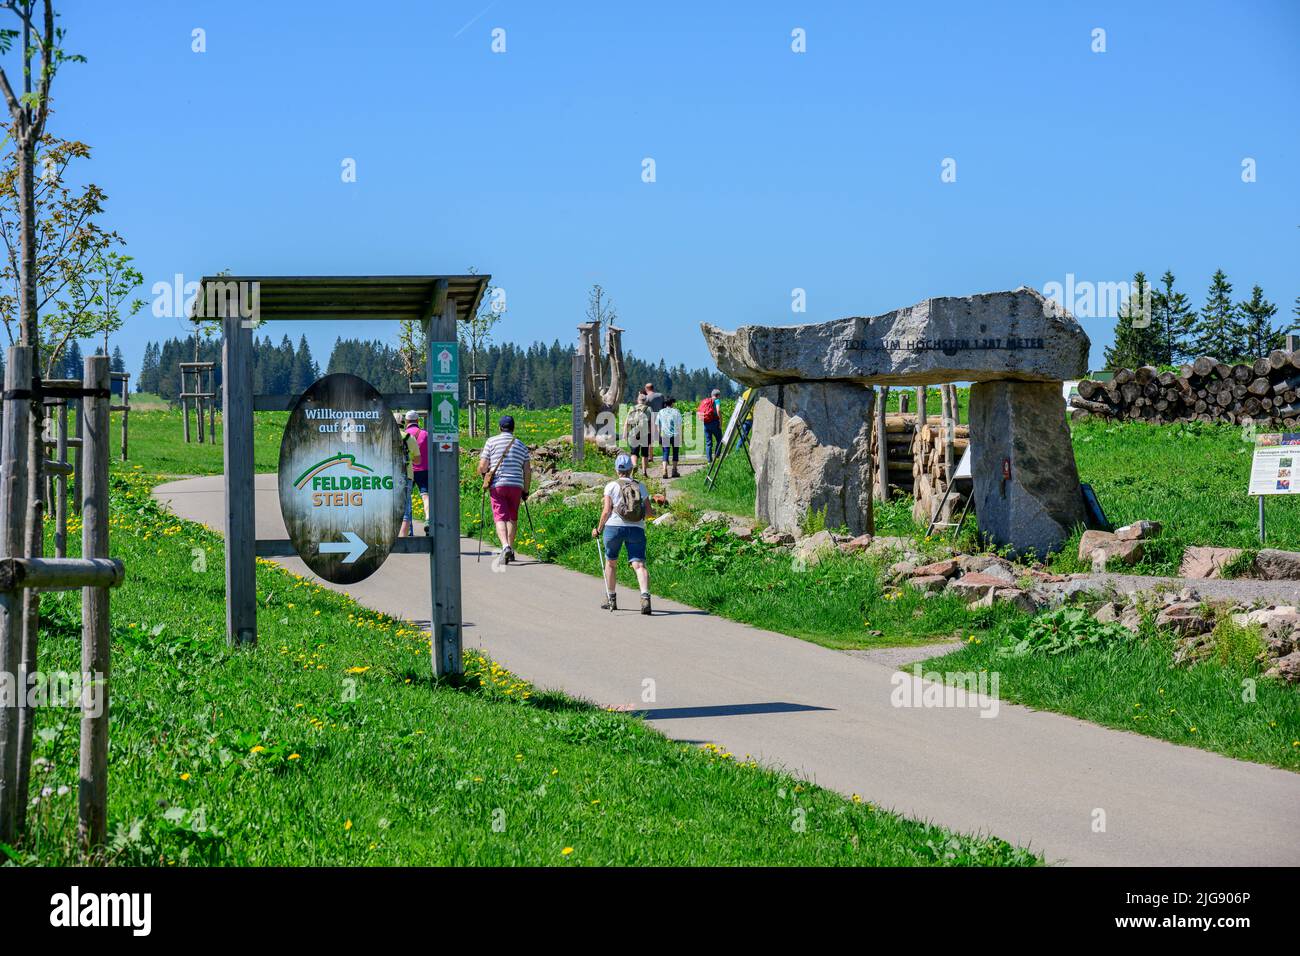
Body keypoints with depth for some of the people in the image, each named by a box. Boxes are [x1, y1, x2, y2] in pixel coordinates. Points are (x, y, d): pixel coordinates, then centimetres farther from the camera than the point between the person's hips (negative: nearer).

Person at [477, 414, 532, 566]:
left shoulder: (491, 441, 3)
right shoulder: (521, 445, 11)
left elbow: (482, 466, -2)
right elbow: (527, 471, 8)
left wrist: (484, 475, 20)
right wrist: (526, 491, 17)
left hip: (497, 485, -2)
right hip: (516, 485, 2)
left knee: (500, 518, -6)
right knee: (512, 518, 17)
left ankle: (505, 547, -28)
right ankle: (510, 550, 21)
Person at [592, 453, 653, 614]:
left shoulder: (611, 486, 1)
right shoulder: (641, 486, 9)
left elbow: (606, 511, -5)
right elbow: (649, 512, 8)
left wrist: (598, 529, 8)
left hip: (614, 527, -1)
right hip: (637, 528, 1)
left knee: (611, 563, 18)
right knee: (639, 564, -8)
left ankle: (611, 599, 27)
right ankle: (645, 596, -30)